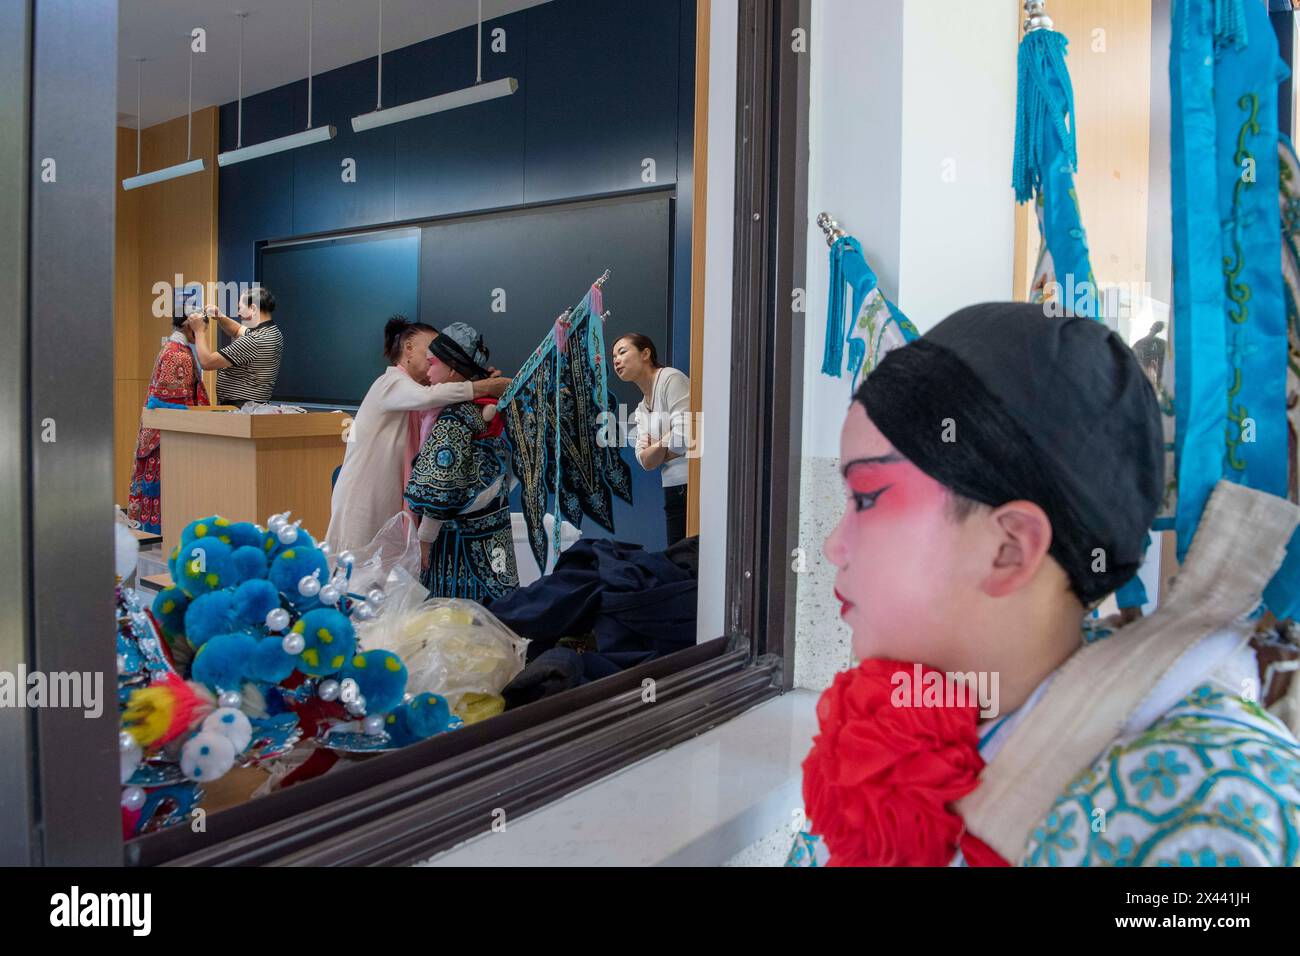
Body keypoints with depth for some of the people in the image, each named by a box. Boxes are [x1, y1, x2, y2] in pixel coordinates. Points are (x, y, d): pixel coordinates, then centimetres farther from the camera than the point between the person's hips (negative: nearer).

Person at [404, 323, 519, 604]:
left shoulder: (453, 420, -17)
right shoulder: (491, 411, 8)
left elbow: (440, 492, -18)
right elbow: (508, 475, 15)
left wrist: (424, 539, -10)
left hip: (461, 541, -8)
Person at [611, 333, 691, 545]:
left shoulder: (671, 379, -5)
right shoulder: (641, 410, 18)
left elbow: (685, 436, -16)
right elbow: (646, 462, 8)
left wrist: (657, 448, 2)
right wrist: (664, 444, -11)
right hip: (673, 490, 8)